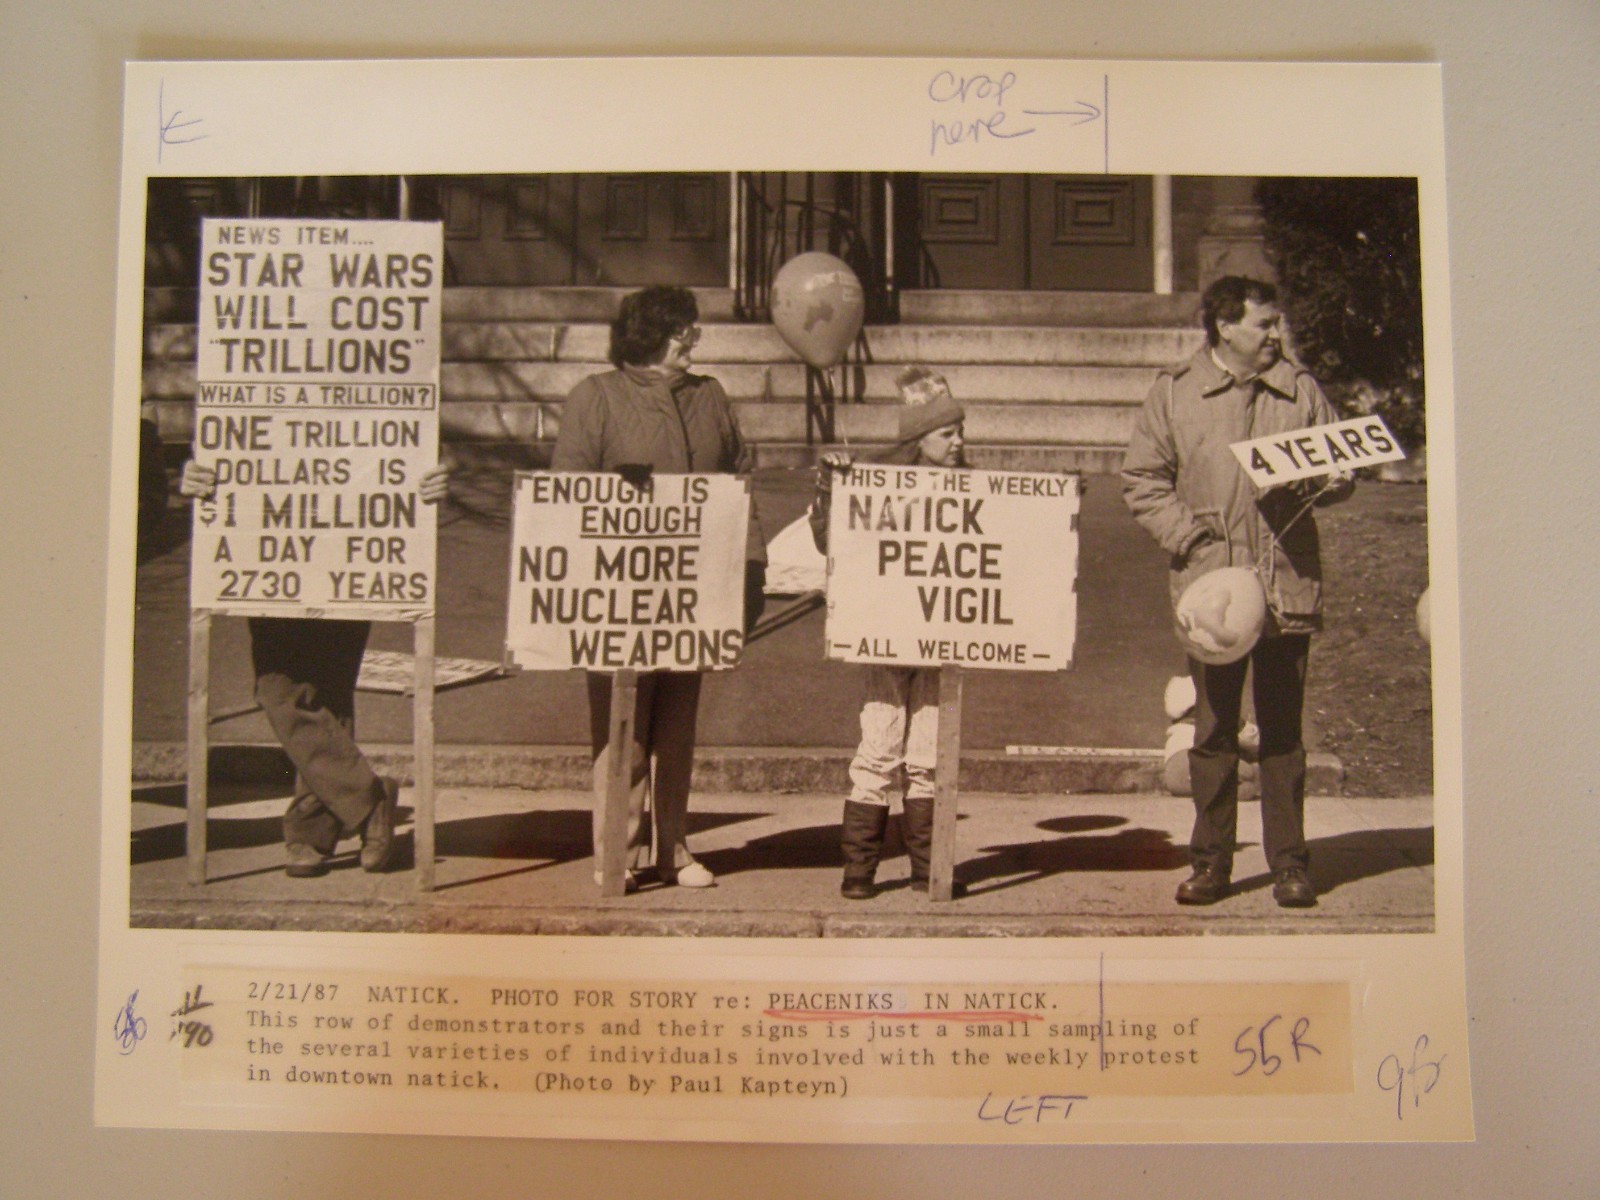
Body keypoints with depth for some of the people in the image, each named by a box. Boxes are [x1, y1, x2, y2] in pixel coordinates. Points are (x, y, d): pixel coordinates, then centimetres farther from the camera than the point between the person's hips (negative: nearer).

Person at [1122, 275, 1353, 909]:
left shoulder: (1300, 389, 9)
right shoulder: (1174, 391, 4)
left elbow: (1337, 462, 16)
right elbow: (1142, 480, 3)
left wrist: (1331, 482, -8)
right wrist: (1191, 538, -9)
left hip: (1287, 585, 1)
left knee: (1283, 730, 5)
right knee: (1213, 730, 7)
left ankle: (1290, 864, 15)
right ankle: (1210, 862, 17)